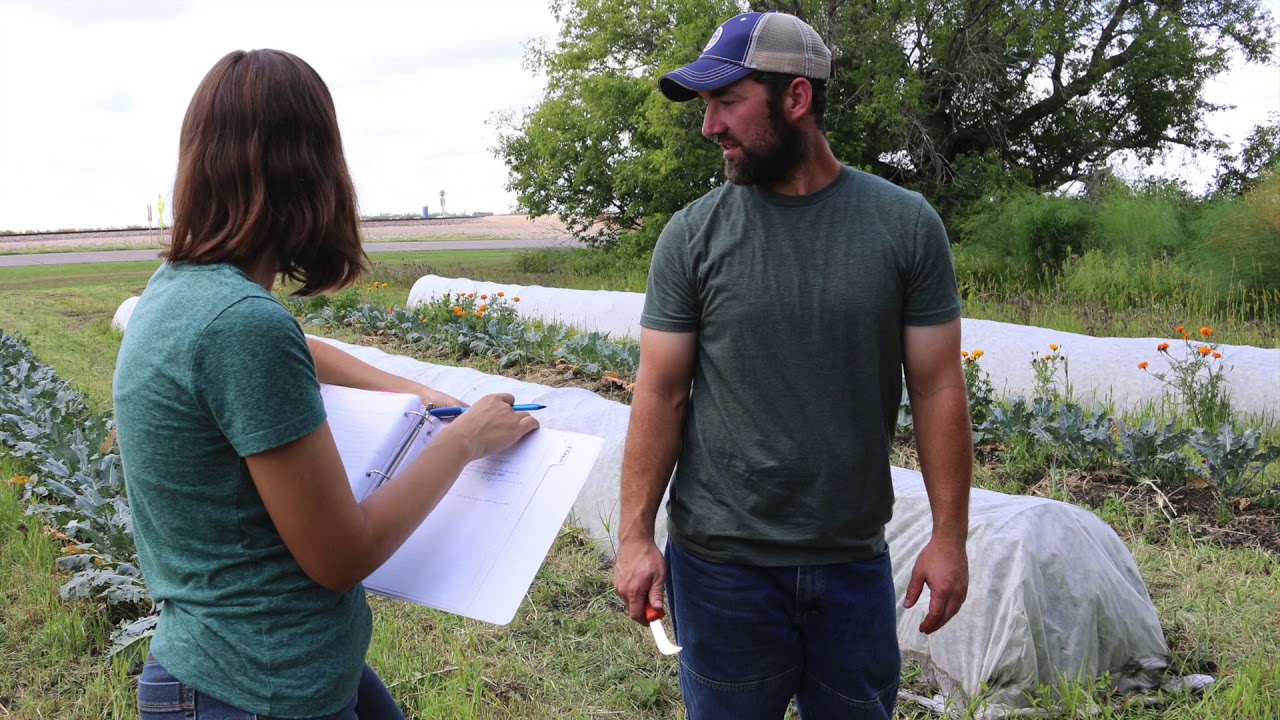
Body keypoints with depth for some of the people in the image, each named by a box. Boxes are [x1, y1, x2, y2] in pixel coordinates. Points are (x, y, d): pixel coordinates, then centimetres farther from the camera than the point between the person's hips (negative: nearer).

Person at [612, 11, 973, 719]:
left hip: (855, 557, 1)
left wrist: (950, 534, -2)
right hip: (722, 560, -1)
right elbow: (661, 394, -3)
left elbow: (937, 386, -1)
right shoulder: (692, 234, -4)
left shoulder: (906, 224, -4)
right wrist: (634, 536, -6)